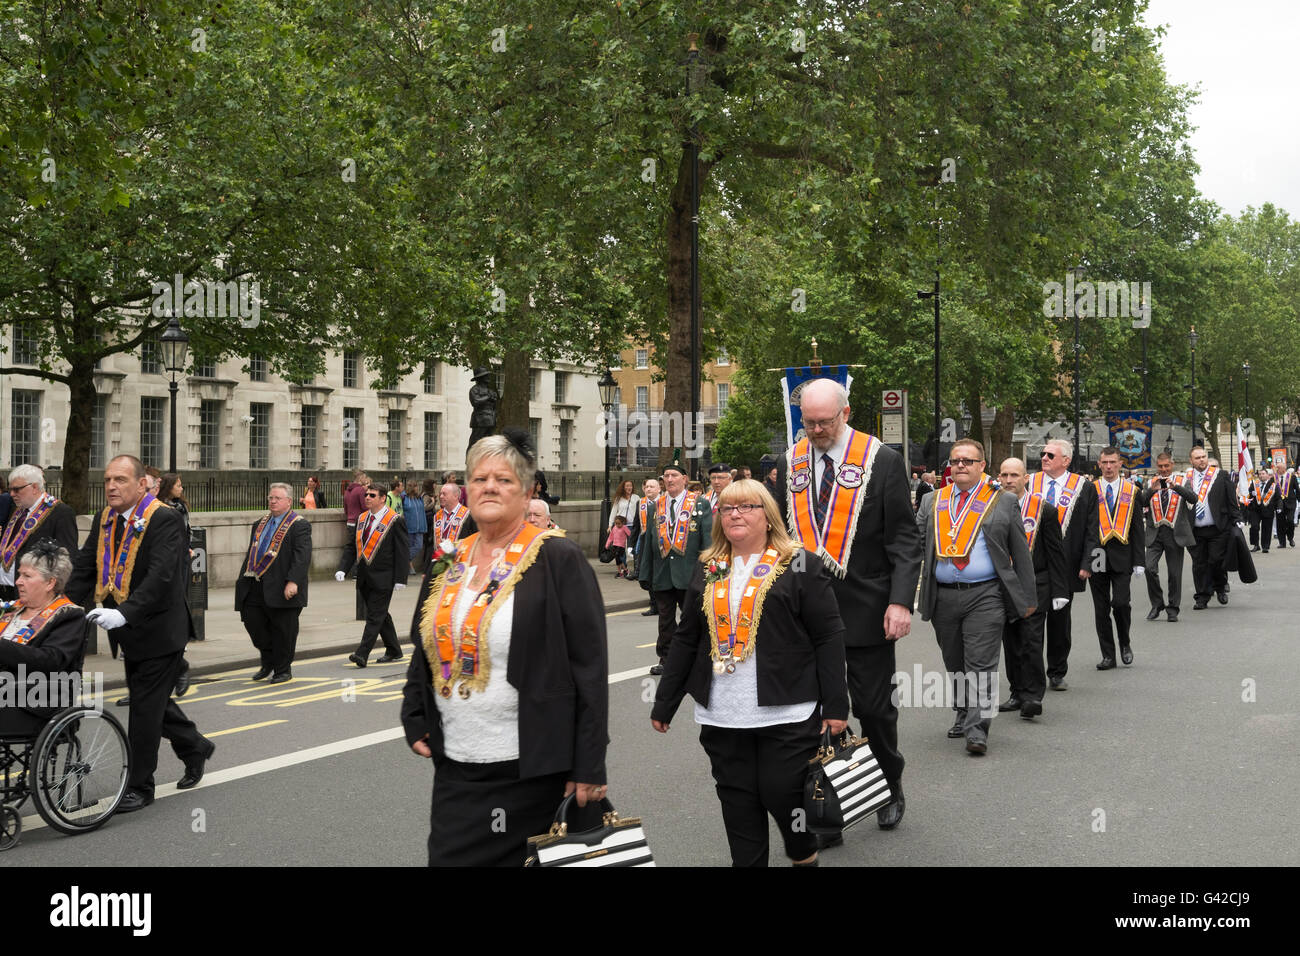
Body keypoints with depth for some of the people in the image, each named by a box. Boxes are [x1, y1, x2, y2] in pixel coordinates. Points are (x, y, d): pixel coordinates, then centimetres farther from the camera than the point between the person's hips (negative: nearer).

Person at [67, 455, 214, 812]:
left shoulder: (165, 520, -17)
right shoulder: (103, 520, 7)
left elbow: (161, 576, -27)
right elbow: (84, 568, 5)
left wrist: (125, 613, -36)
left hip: (159, 630, -8)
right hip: (128, 634, 8)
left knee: (146, 707, -2)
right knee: (153, 700, 19)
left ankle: (139, 786, 10)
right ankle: (195, 748, 40)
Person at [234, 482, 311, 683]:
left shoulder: (299, 525, -7)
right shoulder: (260, 524, 17)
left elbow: (302, 556, -16)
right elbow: (251, 553, 22)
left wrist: (293, 581, -25)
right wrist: (243, 576, 14)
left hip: (280, 589, -7)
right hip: (255, 587, 7)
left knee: (283, 629, 1)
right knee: (251, 620, 4)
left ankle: (283, 670, 15)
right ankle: (268, 660, 23)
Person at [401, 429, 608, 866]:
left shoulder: (558, 559, -7)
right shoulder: (447, 564, 11)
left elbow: (590, 668, -10)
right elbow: (422, 652, 22)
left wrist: (588, 768, -13)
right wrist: (415, 723, 10)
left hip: (534, 770, -5)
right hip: (457, 771, 5)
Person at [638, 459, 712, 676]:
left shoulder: (700, 504, 0)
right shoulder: (656, 506, 11)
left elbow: (708, 538, -3)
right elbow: (649, 541, 13)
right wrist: (645, 573, 9)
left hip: (689, 573, -3)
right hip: (662, 574, 4)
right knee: (665, 619, 10)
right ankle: (666, 660, 18)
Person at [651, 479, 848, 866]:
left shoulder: (799, 565, -1)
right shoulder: (707, 570, 13)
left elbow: (829, 637, -4)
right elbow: (685, 640, 16)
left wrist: (836, 705, -9)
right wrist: (664, 704, 13)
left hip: (786, 714, -4)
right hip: (722, 717, 4)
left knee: (782, 792, -3)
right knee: (738, 801, 7)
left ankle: (804, 855, 24)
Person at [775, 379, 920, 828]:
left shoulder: (882, 461, -5)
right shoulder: (790, 462, 7)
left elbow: (904, 539, -6)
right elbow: (780, 533, 14)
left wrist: (901, 600, -16)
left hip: (866, 607, -3)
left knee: (874, 708, 6)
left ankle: (890, 789, 28)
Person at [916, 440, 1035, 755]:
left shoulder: (1003, 502, 5)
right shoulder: (932, 502, 12)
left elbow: (1021, 554, 8)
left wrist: (1028, 598, 7)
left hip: (984, 596, -3)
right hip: (943, 596, 3)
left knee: (980, 665, -9)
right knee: (954, 664, 13)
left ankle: (977, 729, -8)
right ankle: (963, 715, 29)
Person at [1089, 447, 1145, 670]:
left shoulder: (1131, 491, 6)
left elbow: (1137, 529, 6)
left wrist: (1139, 561, -1)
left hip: (1121, 556, -1)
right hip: (1097, 557, 1)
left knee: (1121, 603, -11)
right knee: (1101, 608, 4)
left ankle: (1125, 643, 15)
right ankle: (1108, 654, 13)